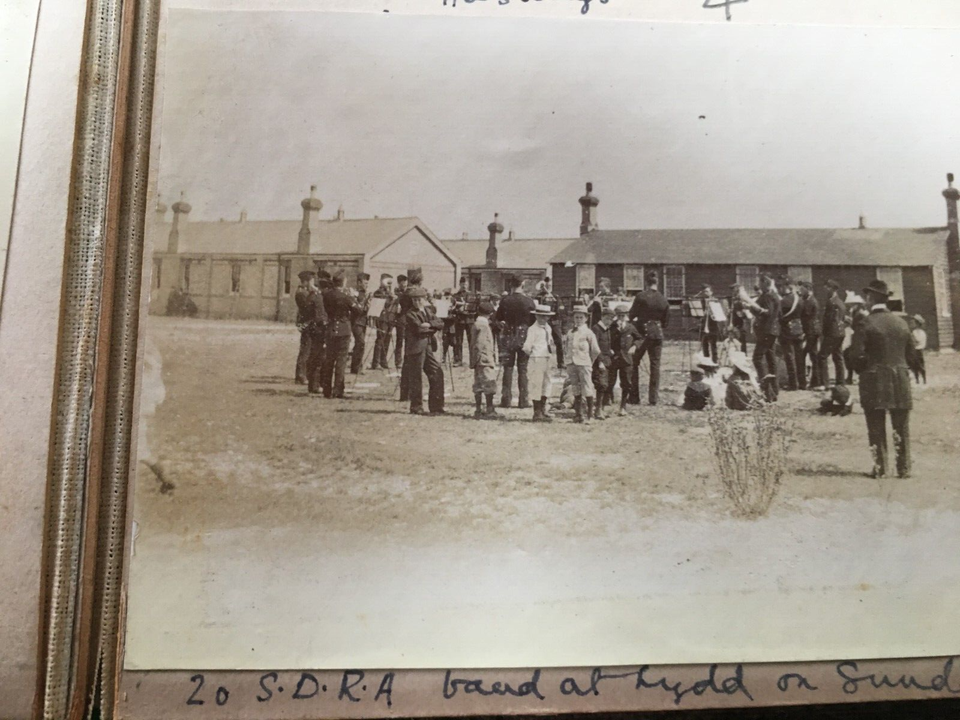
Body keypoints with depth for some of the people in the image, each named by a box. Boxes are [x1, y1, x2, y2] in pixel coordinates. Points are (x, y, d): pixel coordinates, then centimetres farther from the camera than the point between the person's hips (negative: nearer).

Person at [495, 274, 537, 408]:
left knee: (508, 368, 7)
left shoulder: (505, 301, -6)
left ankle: (506, 399, 7)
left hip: (508, 336, 0)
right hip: (524, 337, 0)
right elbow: (534, 320, -3)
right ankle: (523, 399, 4)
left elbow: (498, 318, 2)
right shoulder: (529, 301, -7)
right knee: (523, 369, 5)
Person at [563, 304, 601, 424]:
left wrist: (589, 361, 7)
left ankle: (589, 416, -1)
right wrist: (568, 358, 10)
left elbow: (596, 350, 1)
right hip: (571, 364, 4)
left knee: (587, 390, -5)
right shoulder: (570, 332, 11)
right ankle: (578, 415, 16)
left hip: (584, 364, -4)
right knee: (576, 390, 9)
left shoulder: (588, 333, -1)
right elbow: (565, 347, 20)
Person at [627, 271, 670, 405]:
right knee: (655, 365, 8)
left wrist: (635, 321, 15)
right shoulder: (663, 300, 1)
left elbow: (631, 315, -5)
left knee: (634, 364, 8)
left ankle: (634, 397, 5)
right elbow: (666, 321, 7)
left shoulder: (641, 297, -11)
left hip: (643, 332, -3)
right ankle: (653, 398, 8)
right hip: (657, 334, 3)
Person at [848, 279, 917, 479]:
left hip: (874, 382, -4)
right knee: (901, 428, 10)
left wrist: (863, 370, 5)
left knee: (876, 428, 3)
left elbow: (857, 356, -13)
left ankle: (880, 468, 5)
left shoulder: (866, 323, -11)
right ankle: (904, 468, 13)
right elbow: (911, 352, 9)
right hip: (901, 381, 4)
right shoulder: (901, 322, 4)